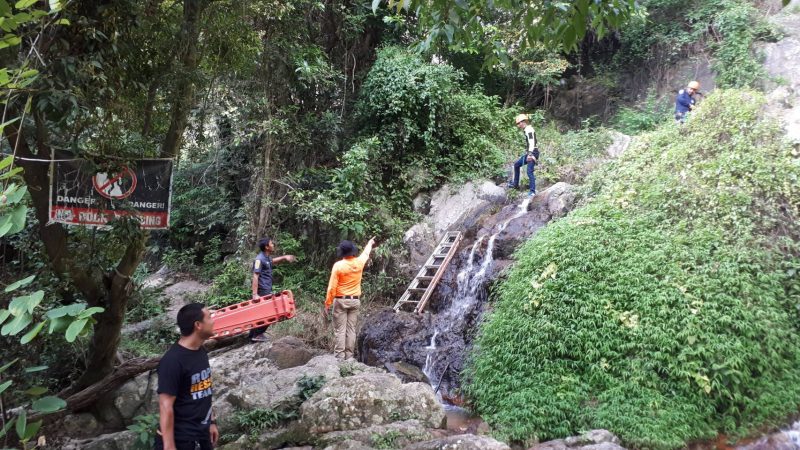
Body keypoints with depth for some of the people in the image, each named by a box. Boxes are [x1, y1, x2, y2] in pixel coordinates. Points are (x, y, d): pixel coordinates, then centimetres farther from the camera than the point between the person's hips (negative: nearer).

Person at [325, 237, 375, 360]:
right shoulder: (359, 263, -1)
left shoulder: (338, 265, -12)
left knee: (340, 330, -1)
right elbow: (366, 253, 24)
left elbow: (332, 287, -12)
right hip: (355, 301, 4)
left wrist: (327, 304, -5)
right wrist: (370, 243, 44)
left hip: (341, 301, -4)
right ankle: (349, 356, 9)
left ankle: (339, 357, -3)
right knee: (351, 329, 7)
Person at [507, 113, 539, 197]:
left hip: (532, 153, -11)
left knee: (529, 171, -16)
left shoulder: (529, 130, -14)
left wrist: (530, 154, -35)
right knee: (516, 165, 19)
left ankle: (532, 191, -15)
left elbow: (532, 142, -26)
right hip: (528, 153, 11)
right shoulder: (526, 130, 17)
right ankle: (515, 184, 28)